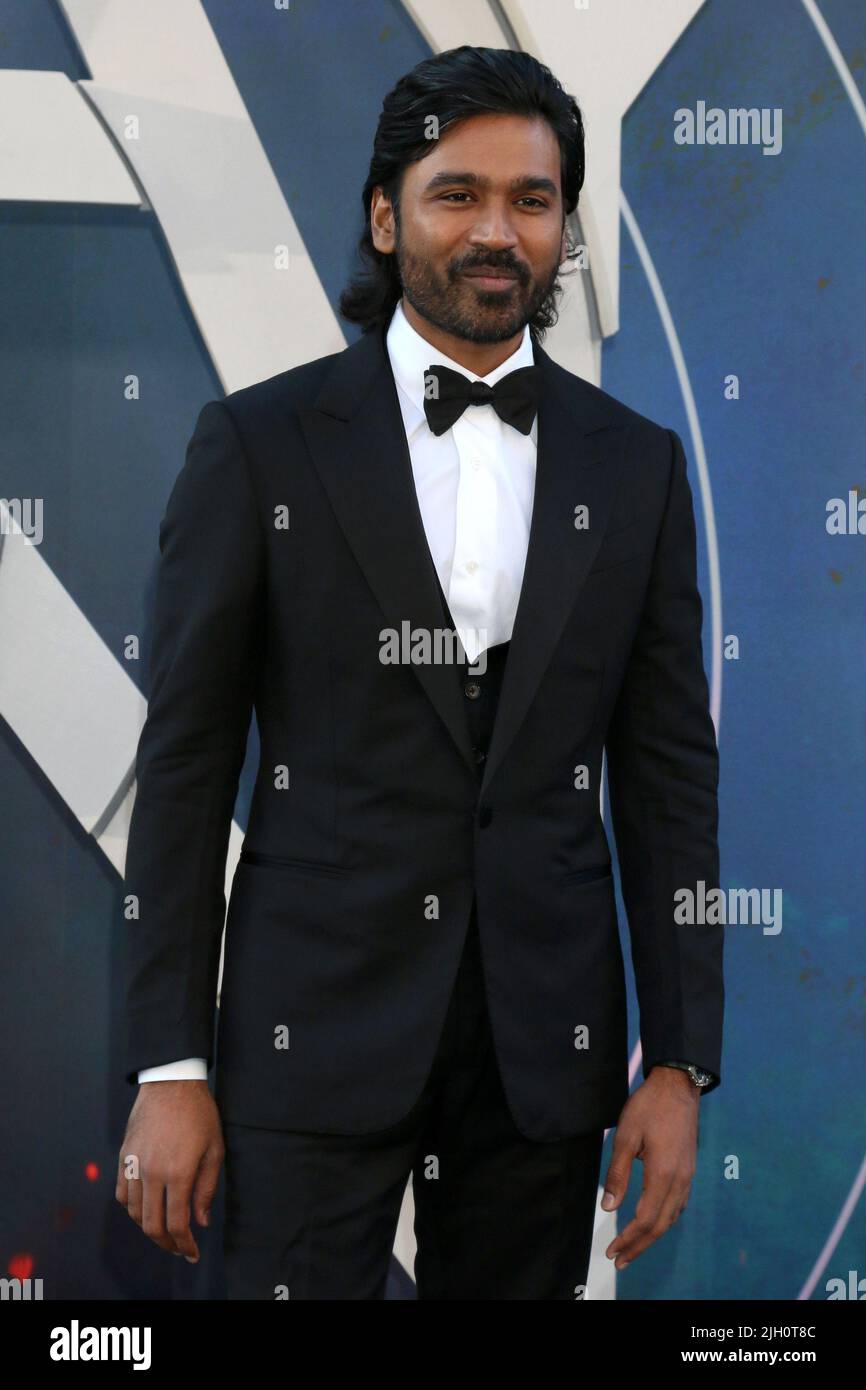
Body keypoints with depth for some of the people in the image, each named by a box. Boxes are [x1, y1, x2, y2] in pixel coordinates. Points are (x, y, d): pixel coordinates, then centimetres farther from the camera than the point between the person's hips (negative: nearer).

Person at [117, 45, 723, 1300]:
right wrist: (169, 1066, -5)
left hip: (546, 1041, 3)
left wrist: (681, 1061, 2)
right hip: (318, 1027, -2)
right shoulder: (261, 443, 0)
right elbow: (186, 762, -1)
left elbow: (668, 773, 8)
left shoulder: (635, 466, 7)